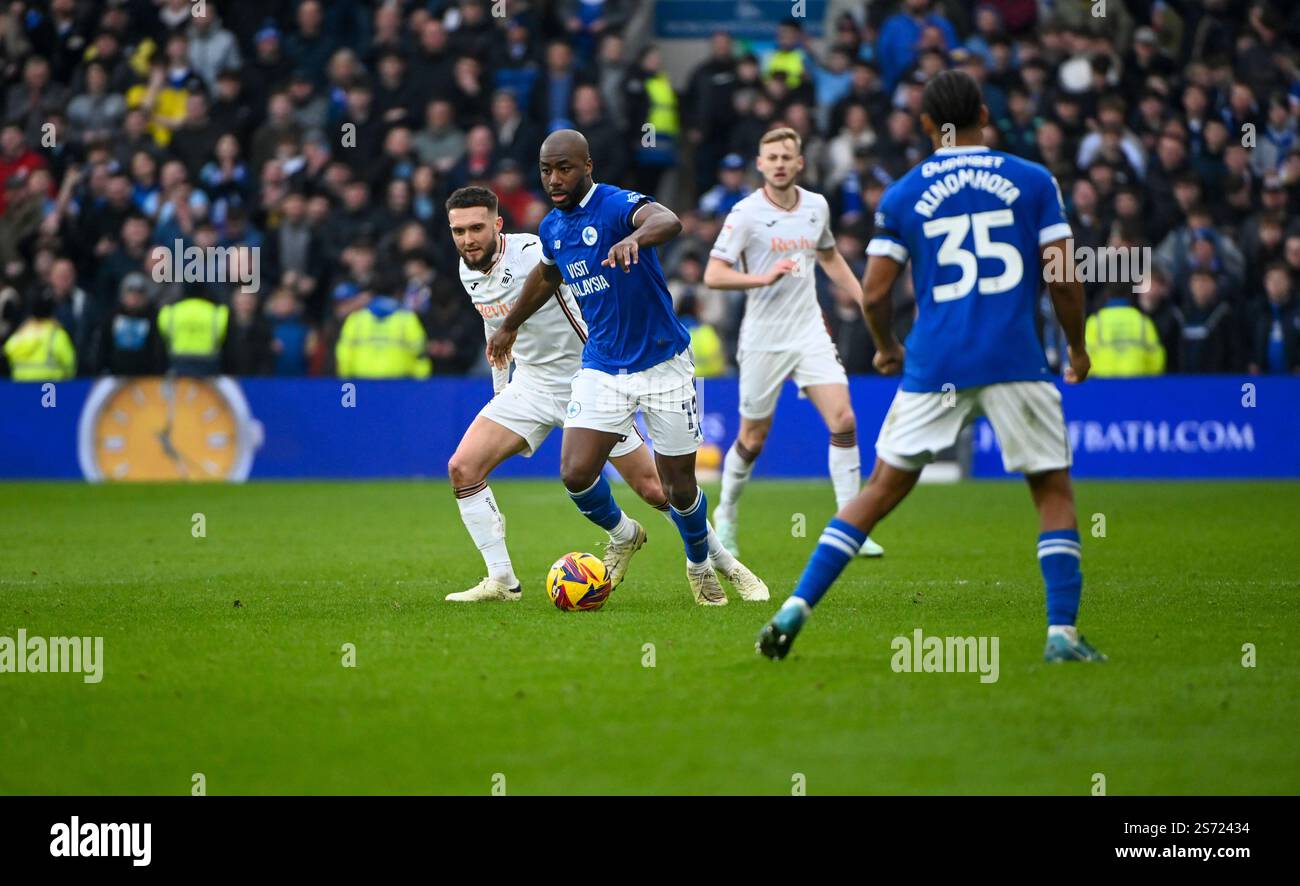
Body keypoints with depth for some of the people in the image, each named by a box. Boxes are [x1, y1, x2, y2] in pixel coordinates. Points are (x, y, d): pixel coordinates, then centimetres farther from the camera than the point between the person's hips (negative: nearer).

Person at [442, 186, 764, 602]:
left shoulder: (534, 253, -23)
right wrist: (500, 388, 22)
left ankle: (727, 565, 17)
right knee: (462, 468, -9)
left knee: (653, 488, -2)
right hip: (531, 382, 6)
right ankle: (501, 581, -1)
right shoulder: (469, 271, -1)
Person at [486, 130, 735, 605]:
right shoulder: (552, 227, 4)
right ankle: (622, 536, 19)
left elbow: (668, 222, -42)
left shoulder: (617, 205, -19)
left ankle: (700, 566, 32)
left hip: (663, 365, -5)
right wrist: (509, 325, 38)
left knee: (679, 485, 2)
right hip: (602, 367, 5)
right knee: (576, 473, -12)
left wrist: (635, 237, -64)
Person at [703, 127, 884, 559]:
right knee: (753, 437, 5)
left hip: (810, 331, 4)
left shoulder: (817, 206, 5)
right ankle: (726, 516, 30)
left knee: (843, 420, -11)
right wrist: (764, 278, -27)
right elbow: (713, 275, -14)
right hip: (763, 339, -4)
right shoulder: (747, 213, -10)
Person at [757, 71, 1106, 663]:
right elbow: (1063, 277, 1)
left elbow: (873, 293, 4)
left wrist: (885, 347, 24)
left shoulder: (902, 196, 7)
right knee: (1053, 492, 11)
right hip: (1015, 363, -1)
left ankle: (795, 608, 3)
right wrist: (1077, 348, 17)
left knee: (881, 491, 10)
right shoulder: (1033, 181, 5)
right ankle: (1063, 633, -1)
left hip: (934, 367, 1)